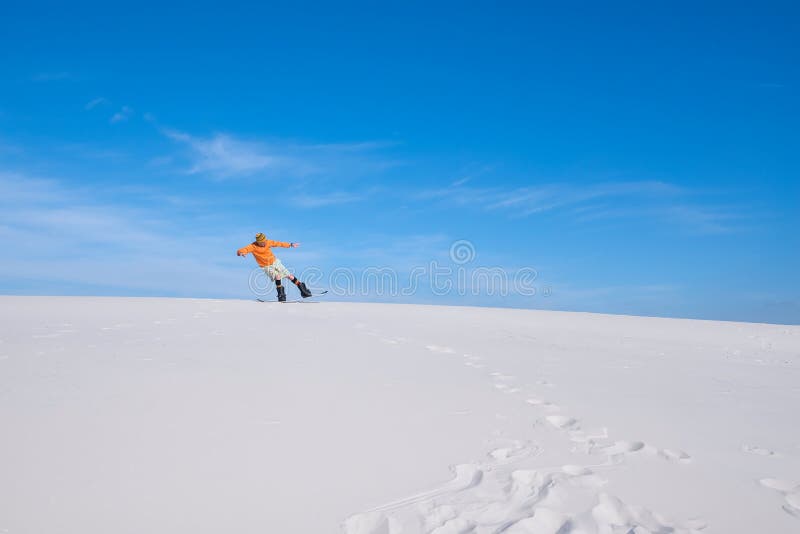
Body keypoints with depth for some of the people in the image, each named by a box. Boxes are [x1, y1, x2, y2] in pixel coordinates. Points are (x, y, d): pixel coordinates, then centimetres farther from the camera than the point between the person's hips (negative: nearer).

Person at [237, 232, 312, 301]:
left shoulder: (268, 242, -12)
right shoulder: (253, 247, -20)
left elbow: (279, 244, -1)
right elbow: (239, 251, -27)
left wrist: (291, 245, 2)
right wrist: (241, 253, -51)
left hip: (275, 262, 3)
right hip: (267, 267, -3)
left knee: (289, 276, -1)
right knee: (277, 276, -29)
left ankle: (302, 290, 13)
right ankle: (281, 294, -10)